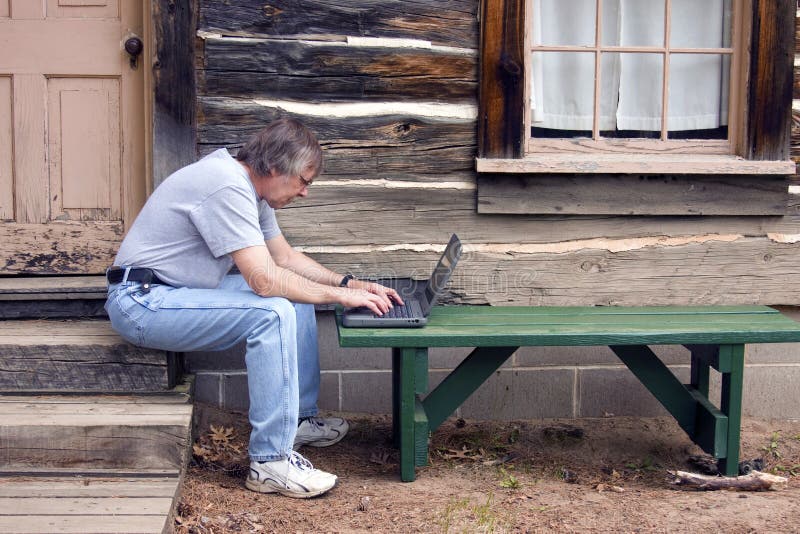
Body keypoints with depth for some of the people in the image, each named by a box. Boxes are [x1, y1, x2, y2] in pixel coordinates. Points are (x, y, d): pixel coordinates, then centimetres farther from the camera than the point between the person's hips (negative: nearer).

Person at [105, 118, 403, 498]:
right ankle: (271, 462, -21)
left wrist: (350, 284, 6)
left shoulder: (250, 187, 8)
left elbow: (286, 258, 17)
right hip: (142, 302, -11)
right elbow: (264, 279, -28)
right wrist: (341, 296, -18)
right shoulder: (227, 187, -24)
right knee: (273, 312, -27)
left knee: (297, 296, 10)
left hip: (183, 291, 11)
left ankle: (299, 419, 18)